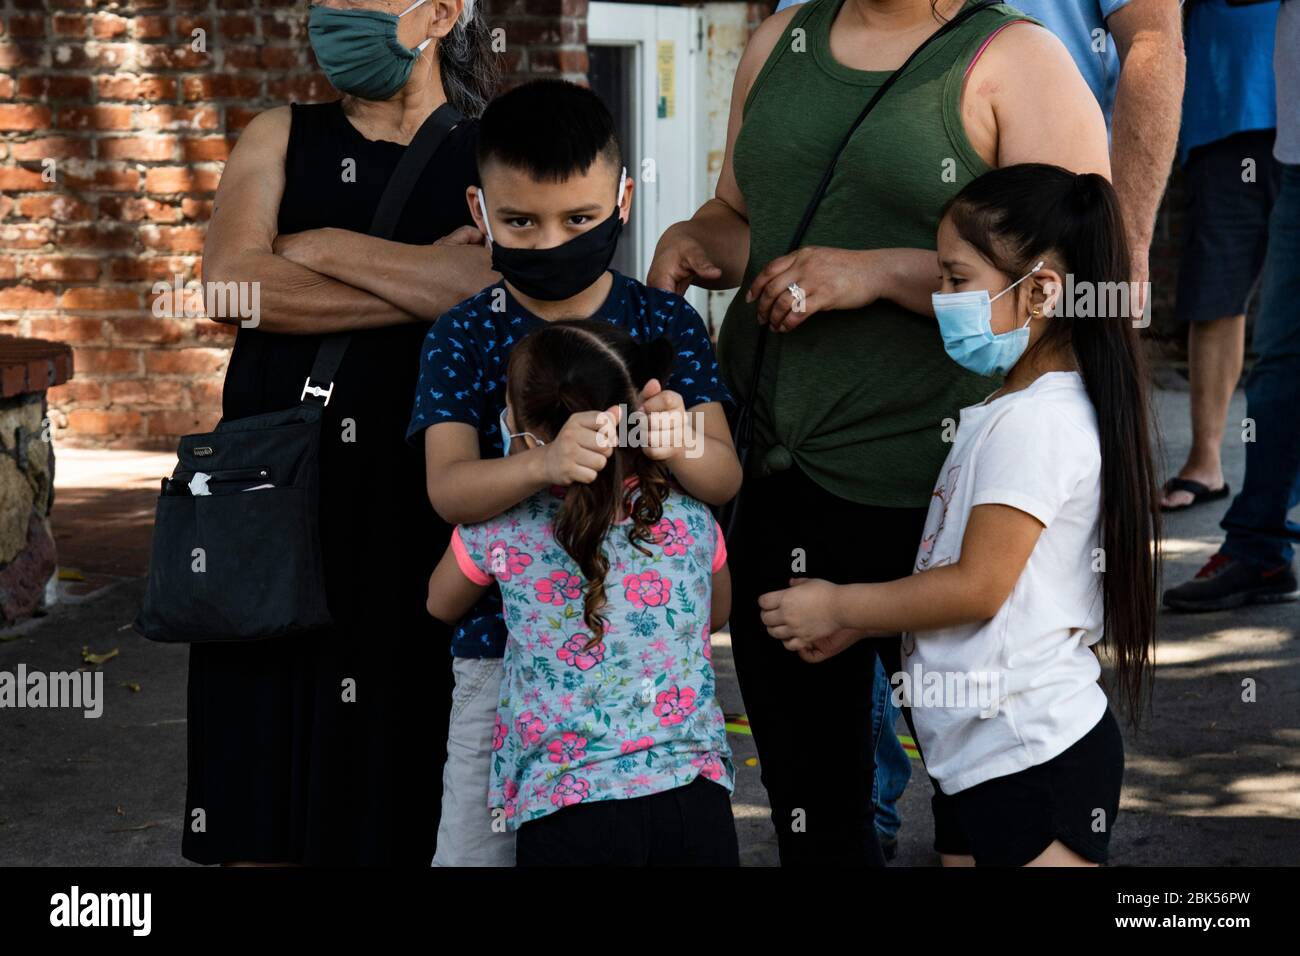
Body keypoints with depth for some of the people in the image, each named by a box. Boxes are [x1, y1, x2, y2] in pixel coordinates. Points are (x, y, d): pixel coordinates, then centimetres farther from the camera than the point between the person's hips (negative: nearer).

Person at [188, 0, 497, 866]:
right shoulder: (280, 141, 11)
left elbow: (499, 280, -15)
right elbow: (230, 282, -7)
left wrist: (325, 248, -7)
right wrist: (427, 286, -10)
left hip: (420, 509, -2)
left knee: (400, 803, 1)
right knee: (262, 799, 4)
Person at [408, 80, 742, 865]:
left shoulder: (667, 324, 1)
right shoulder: (462, 339, -1)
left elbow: (725, 478, -7)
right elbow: (448, 488, -14)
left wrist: (681, 446, -31)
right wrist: (542, 465, -36)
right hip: (505, 646, 0)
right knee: (479, 844, 7)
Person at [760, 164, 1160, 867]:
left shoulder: (1032, 423, -18)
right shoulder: (1016, 408, 14)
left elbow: (979, 585, -19)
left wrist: (837, 608, -8)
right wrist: (856, 624, 12)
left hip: (1033, 760, -10)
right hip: (982, 755, 10)